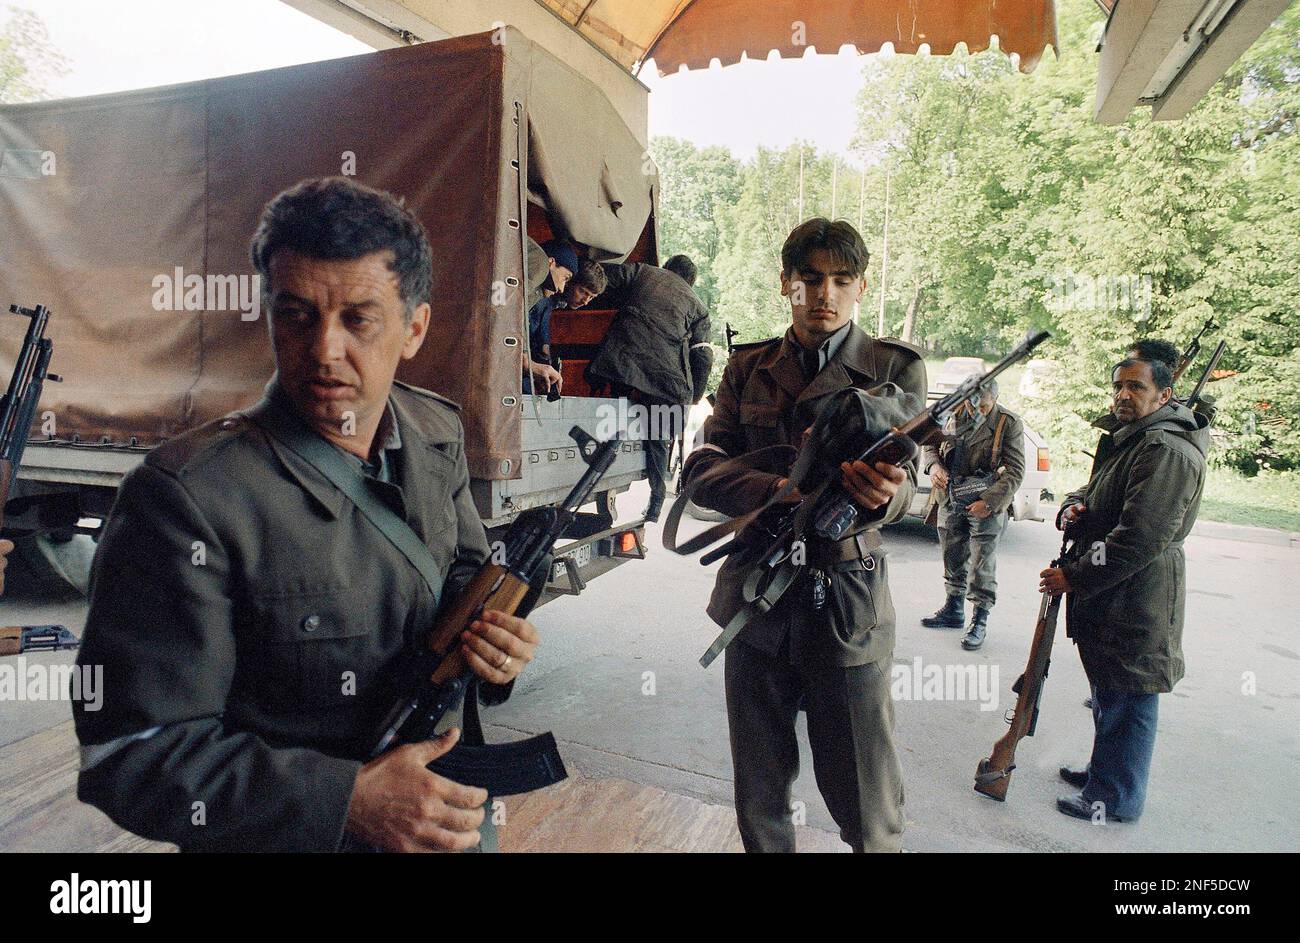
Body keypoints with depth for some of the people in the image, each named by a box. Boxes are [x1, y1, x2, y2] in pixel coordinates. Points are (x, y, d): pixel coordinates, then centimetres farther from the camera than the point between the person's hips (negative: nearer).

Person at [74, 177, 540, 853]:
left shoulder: (438, 432, -7)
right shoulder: (189, 497, -26)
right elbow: (130, 755, -22)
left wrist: (486, 629, -14)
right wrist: (350, 801, -28)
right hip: (288, 835, -5)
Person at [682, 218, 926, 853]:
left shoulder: (895, 368, 2)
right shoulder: (747, 367, 8)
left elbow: (906, 483, -8)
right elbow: (700, 469, -2)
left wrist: (882, 494, -33)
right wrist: (779, 490, -22)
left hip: (847, 604, -2)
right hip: (754, 598, 3)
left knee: (871, 822, 6)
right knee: (759, 804, 17)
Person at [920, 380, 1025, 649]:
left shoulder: (1009, 424, -9)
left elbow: (1015, 471, -9)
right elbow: (931, 445, 15)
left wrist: (989, 502, -18)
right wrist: (934, 466, -7)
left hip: (986, 504, -4)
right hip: (951, 500, 5)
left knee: (982, 565, -3)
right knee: (953, 558, 15)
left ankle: (980, 619, 8)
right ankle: (954, 609, 30)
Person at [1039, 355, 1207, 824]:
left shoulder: (1168, 452, -20)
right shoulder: (1123, 439, 14)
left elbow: (1139, 539, -25)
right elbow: (1093, 493, 21)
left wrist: (1073, 577, -19)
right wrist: (1073, 506, -4)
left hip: (1137, 599, -10)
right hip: (1107, 596, 10)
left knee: (1126, 698, 3)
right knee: (1107, 692, 22)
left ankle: (1116, 798, 16)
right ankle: (1104, 769, 37)